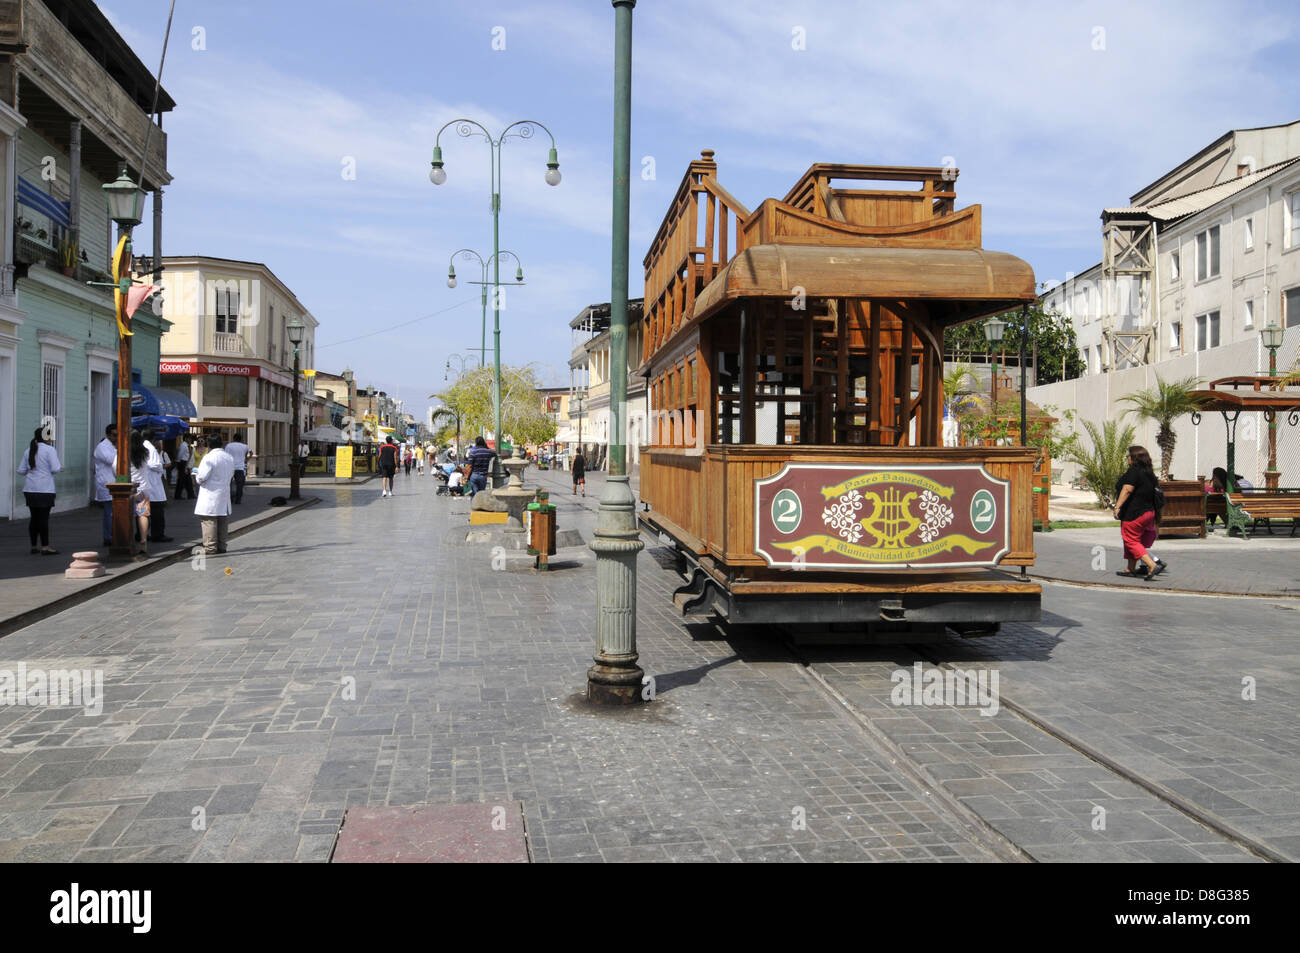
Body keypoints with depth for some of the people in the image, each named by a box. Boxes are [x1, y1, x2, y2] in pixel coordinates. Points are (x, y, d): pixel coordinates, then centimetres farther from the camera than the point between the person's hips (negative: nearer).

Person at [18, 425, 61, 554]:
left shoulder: (29, 450, 11)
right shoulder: (50, 450, -8)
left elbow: (21, 471, 12)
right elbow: (55, 469, -15)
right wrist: (60, 466, 6)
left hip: (29, 489, 6)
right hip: (44, 489, -6)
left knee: (34, 517, 13)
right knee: (44, 517, -5)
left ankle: (34, 546, 18)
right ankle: (45, 547, -5)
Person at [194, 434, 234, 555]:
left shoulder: (209, 457, -15)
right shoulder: (230, 457, 8)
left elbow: (201, 477, -17)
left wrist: (196, 475, 4)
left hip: (210, 496, -7)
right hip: (224, 495, 7)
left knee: (209, 521, -3)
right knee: (223, 521, 12)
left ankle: (210, 548, -3)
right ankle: (221, 546, 18)